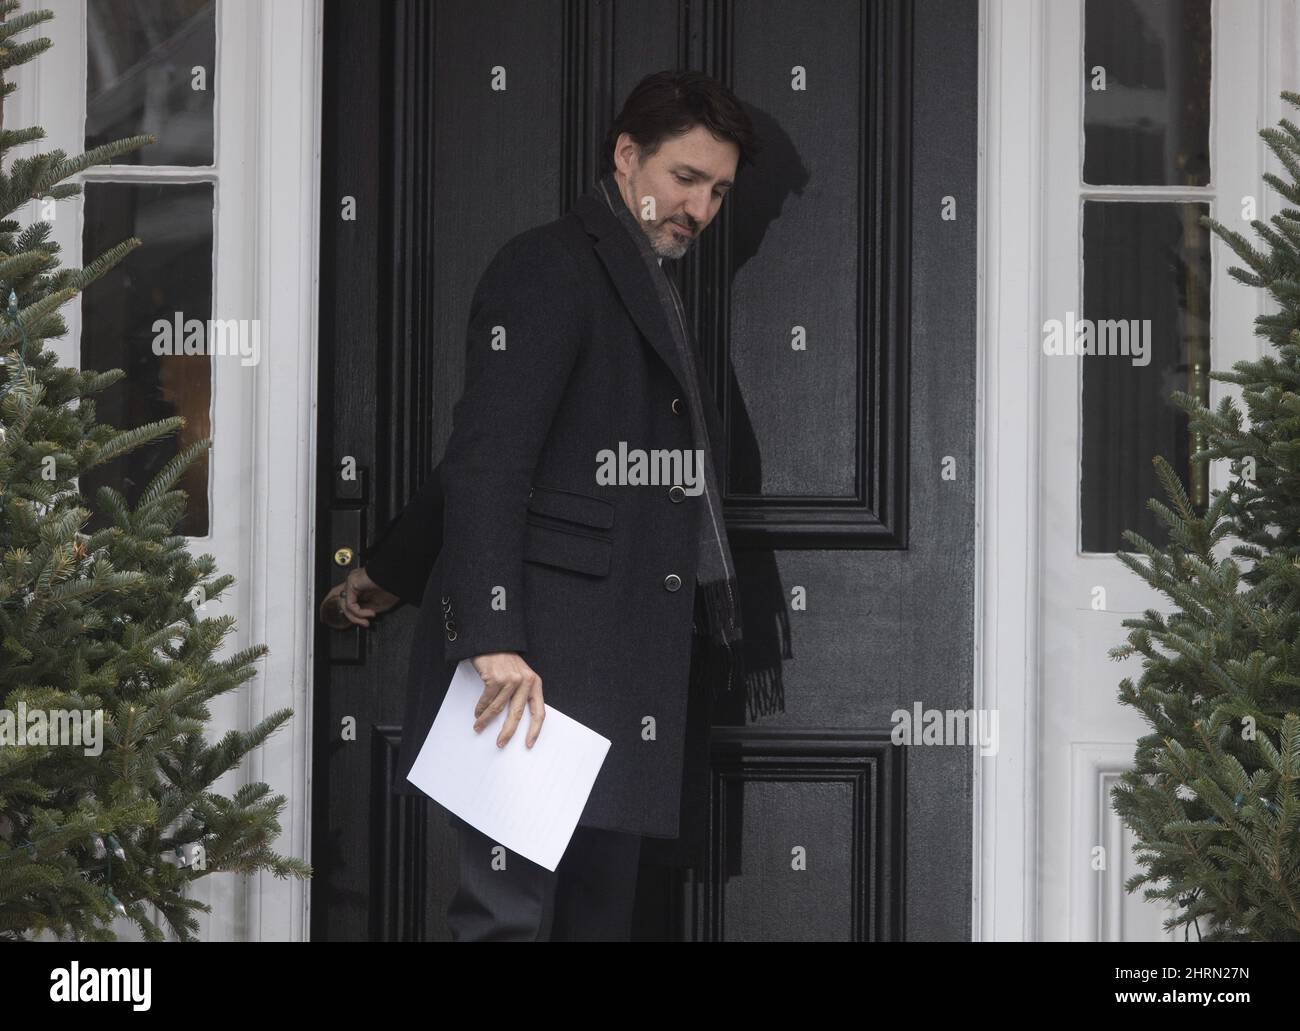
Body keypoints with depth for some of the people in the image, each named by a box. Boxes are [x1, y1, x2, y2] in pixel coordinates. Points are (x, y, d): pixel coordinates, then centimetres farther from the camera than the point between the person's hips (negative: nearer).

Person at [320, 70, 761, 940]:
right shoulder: (550, 267, -4)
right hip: (543, 666, -9)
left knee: (602, 910, 6)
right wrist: (495, 638, -24)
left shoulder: (651, 289, 24)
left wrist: (394, 573, 29)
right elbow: (487, 459, -14)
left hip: (626, 671, 9)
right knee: (511, 909, -11)